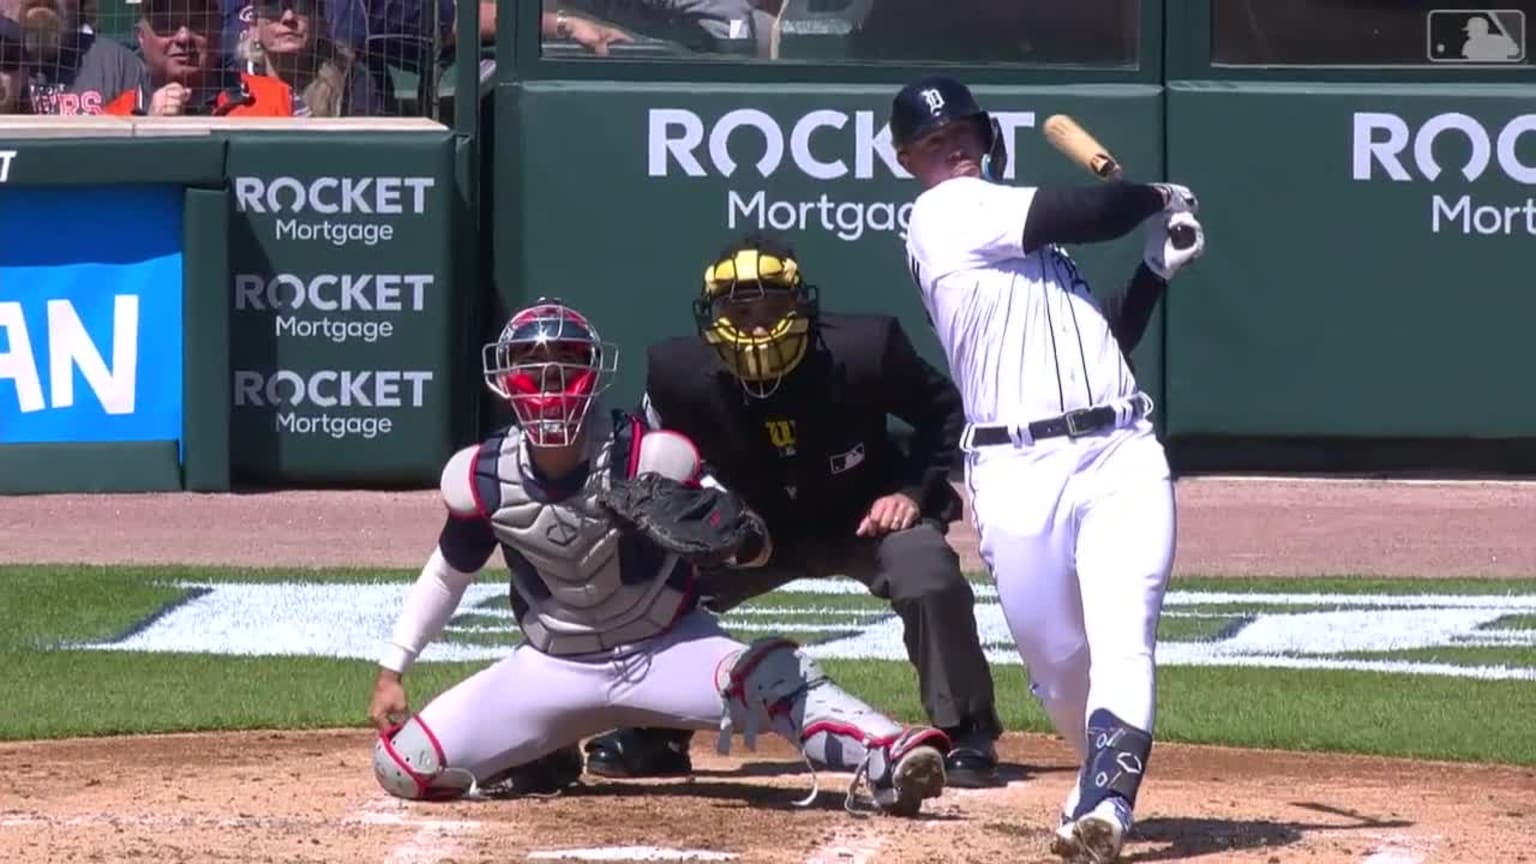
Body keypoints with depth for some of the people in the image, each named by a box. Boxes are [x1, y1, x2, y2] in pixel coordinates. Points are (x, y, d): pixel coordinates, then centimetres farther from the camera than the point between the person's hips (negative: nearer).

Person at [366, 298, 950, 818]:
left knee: (774, 675, -34)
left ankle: (890, 762, -53)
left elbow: (754, 549, -18)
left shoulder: (650, 457, -20)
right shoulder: (483, 479, -10)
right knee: (403, 765, -8)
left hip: (670, 650, -3)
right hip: (554, 669, 3)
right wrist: (391, 671, 8)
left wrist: (735, 534, -42)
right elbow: (447, 575, 8)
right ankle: (537, 755, 20)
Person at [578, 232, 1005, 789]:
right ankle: (654, 737, 9)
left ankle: (966, 736, -11)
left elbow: (945, 411, -10)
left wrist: (915, 490, -22)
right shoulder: (680, 373, -22)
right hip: (756, 529, 2)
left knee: (931, 581, -30)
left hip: (867, 517, -2)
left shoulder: (865, 349, -27)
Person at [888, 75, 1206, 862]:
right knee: (1055, 661, 3)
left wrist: (1157, 268, 13)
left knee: (1122, 640, -16)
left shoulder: (1029, 237, 25)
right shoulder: (947, 215, 0)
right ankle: (1106, 775, 29)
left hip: (1122, 454, 5)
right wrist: (1158, 197, 11)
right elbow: (1087, 215, -7)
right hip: (1017, 471, -5)